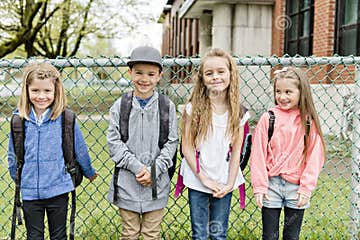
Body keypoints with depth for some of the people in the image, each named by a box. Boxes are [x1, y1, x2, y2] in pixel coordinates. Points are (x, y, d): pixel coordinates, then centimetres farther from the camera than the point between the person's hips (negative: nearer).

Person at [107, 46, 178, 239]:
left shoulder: (167, 106, -3)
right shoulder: (120, 105, -3)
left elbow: (171, 143, -2)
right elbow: (114, 142, -5)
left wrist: (153, 171, -12)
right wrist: (136, 167, -15)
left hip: (156, 183, 0)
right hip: (126, 182, 0)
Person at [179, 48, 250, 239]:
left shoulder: (238, 112, -2)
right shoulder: (194, 108, -8)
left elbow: (236, 152, 0)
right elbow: (187, 147, -7)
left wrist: (230, 184, -6)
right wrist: (204, 178, -10)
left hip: (224, 184, 1)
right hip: (198, 181, -1)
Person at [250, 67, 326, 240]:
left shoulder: (309, 121, -2)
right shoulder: (268, 118, -5)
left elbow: (314, 157, -2)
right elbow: (258, 155, -4)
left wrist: (306, 189, -6)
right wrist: (259, 187, -7)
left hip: (297, 188, 1)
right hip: (271, 186, -1)